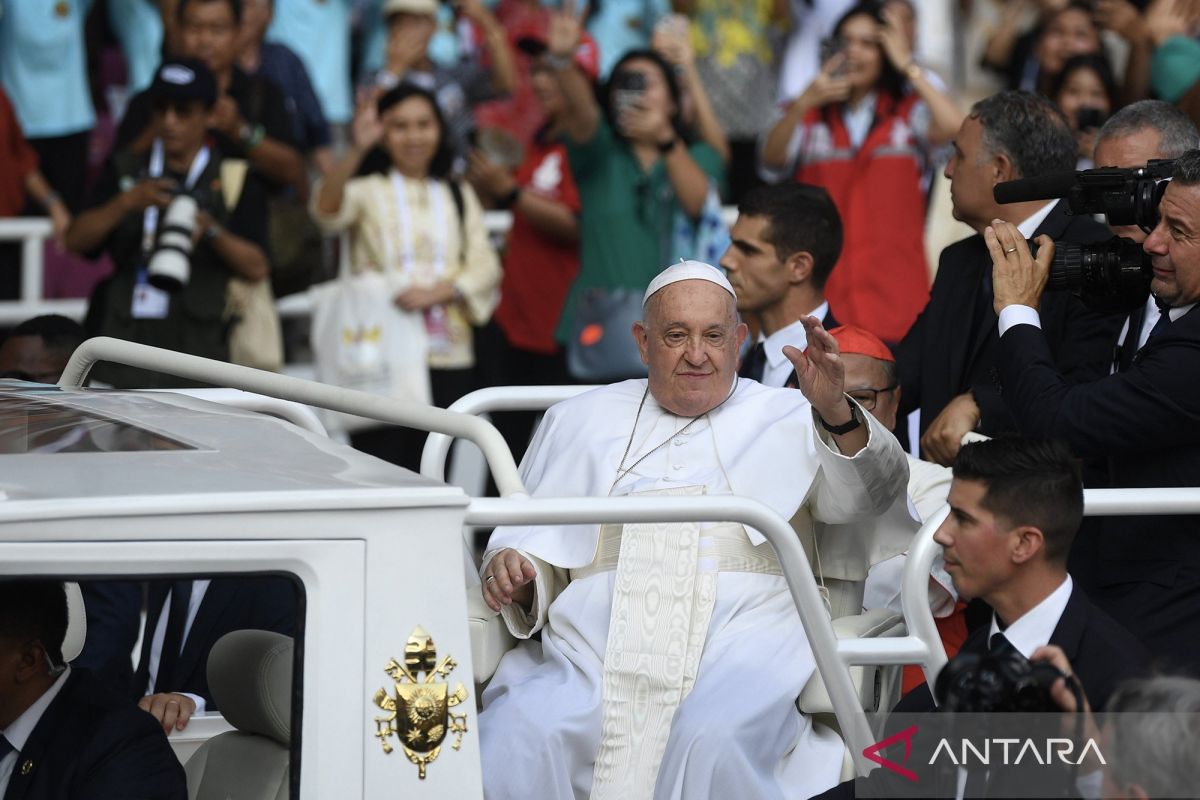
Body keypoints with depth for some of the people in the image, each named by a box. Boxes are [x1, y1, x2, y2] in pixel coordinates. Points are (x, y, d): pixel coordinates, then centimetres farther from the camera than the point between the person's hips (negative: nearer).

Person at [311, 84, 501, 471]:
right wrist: (357, 150, -34)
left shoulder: (459, 196, 17)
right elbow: (327, 210, -17)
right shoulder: (369, 192, 5)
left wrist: (438, 291, -14)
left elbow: (485, 266, 6)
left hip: (448, 356, 3)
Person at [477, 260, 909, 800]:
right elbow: (529, 542, 28)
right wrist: (509, 572, 3)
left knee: (712, 739, -36)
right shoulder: (580, 422, 28)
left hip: (739, 653, -2)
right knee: (509, 738, -29)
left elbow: (869, 492, 3)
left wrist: (836, 411, -17)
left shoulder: (786, 419, 20)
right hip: (594, 652, 2)